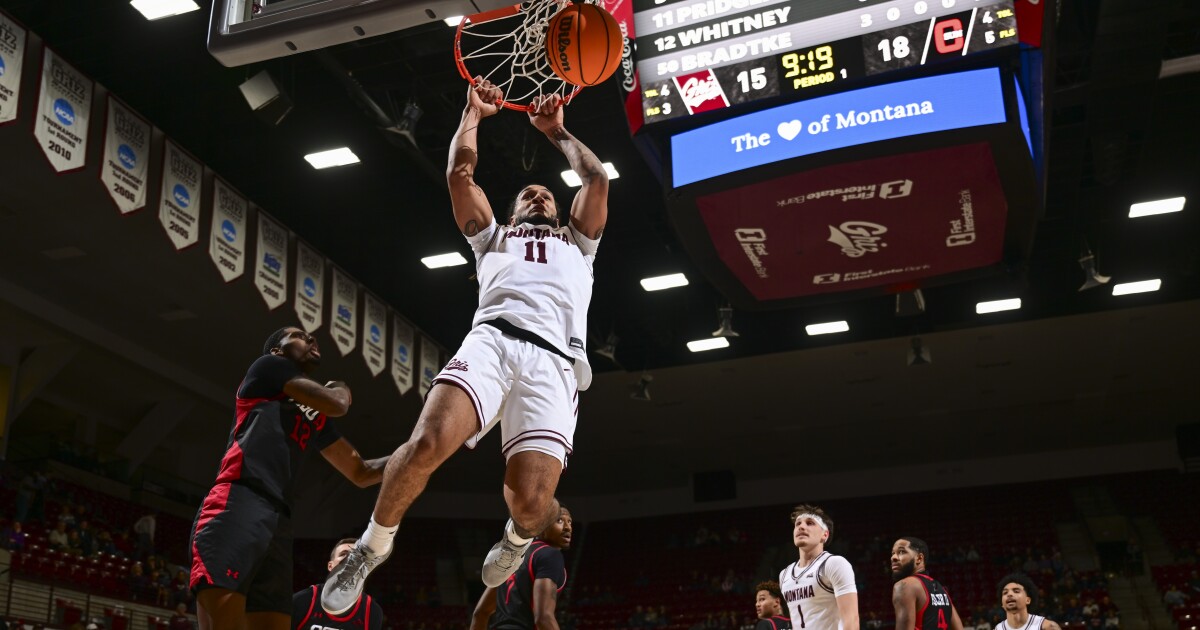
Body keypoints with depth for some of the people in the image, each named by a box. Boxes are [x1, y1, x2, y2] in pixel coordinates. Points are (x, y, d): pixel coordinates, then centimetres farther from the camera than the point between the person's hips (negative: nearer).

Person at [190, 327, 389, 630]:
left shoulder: (317, 418, 31)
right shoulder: (268, 366, 12)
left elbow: (362, 473, 33)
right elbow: (336, 405, -1)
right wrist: (342, 389, 24)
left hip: (279, 525, 8)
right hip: (236, 506, -7)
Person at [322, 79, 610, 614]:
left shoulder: (577, 241, 38)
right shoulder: (493, 237, 36)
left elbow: (597, 179, 26)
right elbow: (459, 174, 24)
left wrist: (555, 130, 37)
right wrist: (474, 113, 34)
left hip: (553, 360, 0)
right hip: (491, 339, 0)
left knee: (530, 498, -23)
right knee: (427, 443, -30)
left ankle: (518, 535, 17)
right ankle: (374, 544, -2)